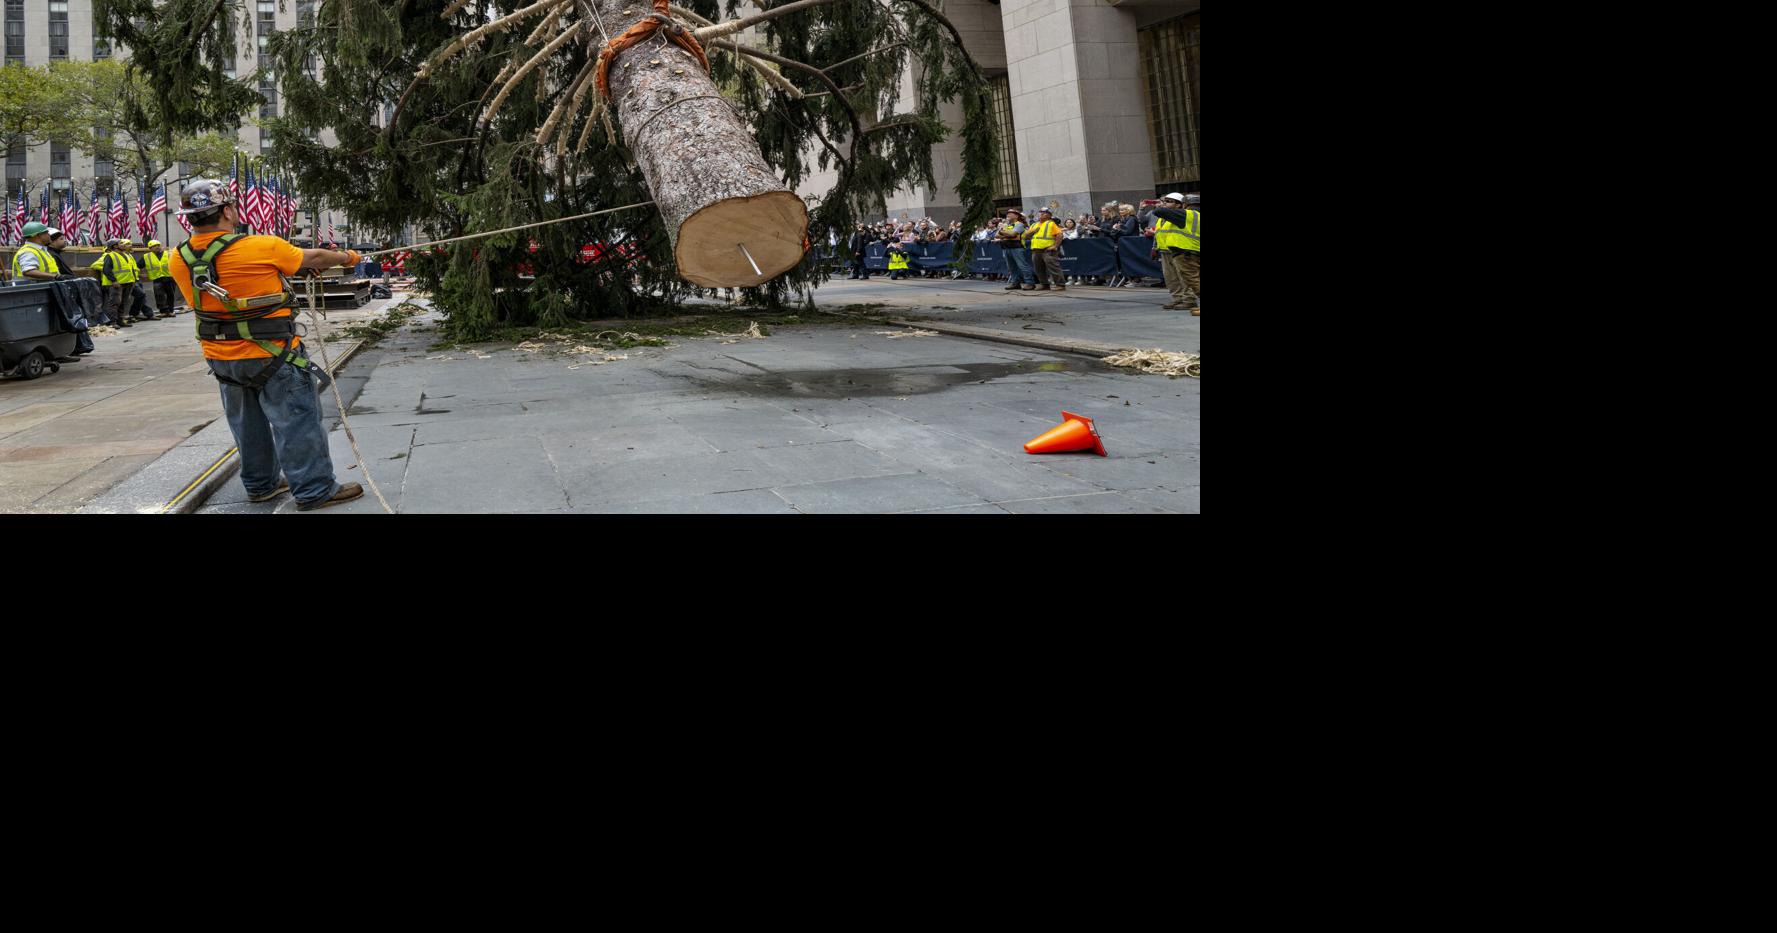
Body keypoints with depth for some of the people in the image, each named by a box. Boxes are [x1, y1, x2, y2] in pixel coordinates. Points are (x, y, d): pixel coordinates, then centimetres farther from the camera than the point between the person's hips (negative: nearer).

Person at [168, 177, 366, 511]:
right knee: (296, 421, 2)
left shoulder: (180, 260, -4)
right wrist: (348, 257, 15)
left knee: (248, 424, 20)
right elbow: (314, 258, -6)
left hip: (221, 358, 6)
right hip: (271, 357, -6)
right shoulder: (262, 248, -20)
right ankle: (315, 490, 7)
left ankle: (261, 484, 32)